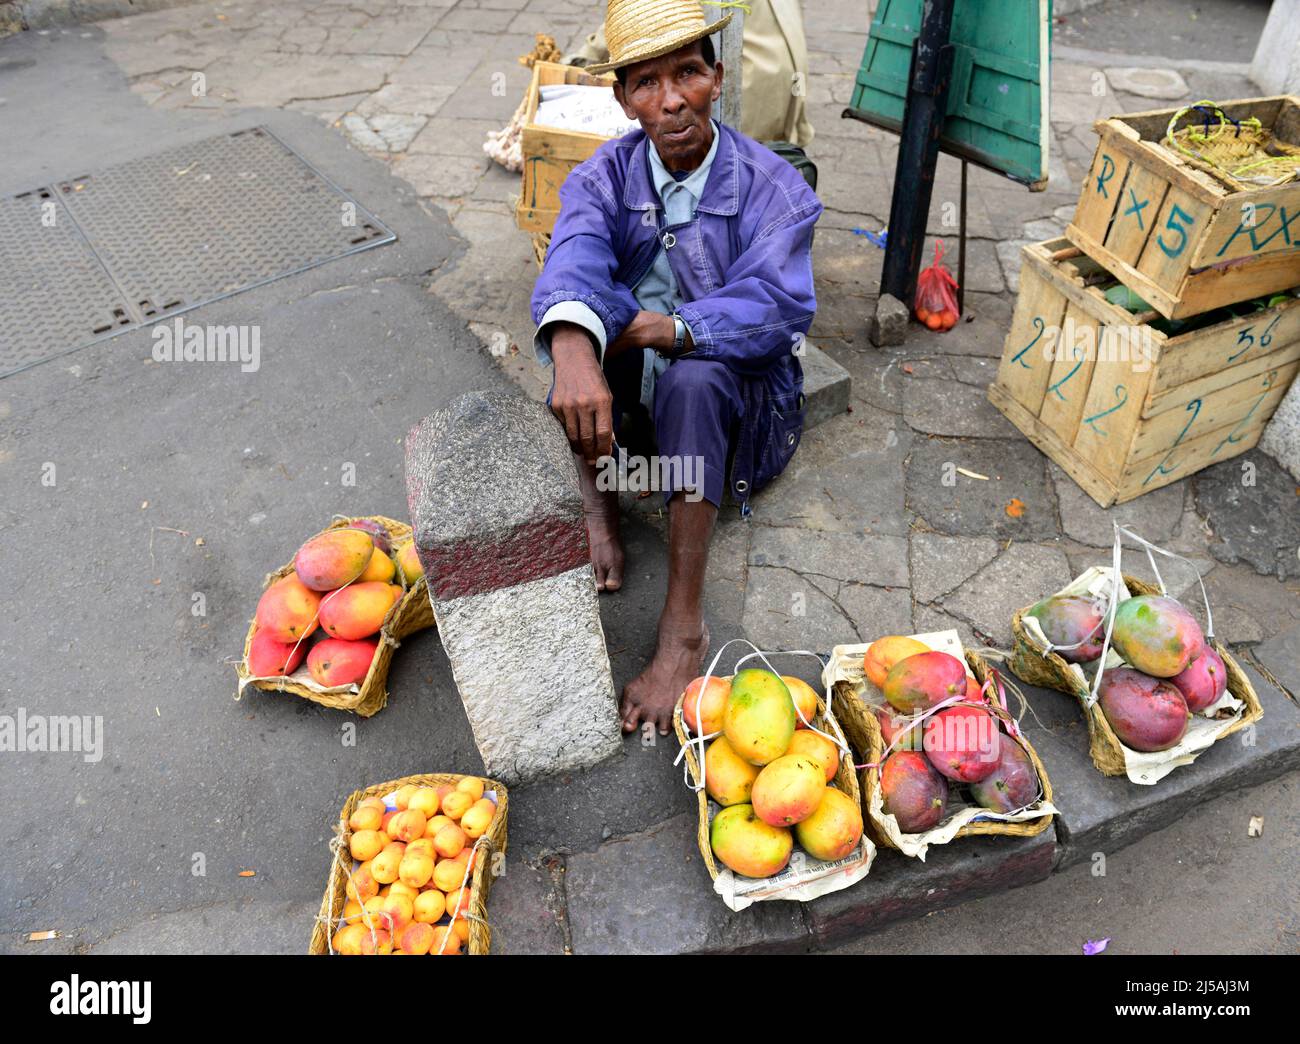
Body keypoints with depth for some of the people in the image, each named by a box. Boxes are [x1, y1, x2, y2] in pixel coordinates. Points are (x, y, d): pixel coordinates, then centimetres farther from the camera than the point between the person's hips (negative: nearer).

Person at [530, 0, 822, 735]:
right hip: (627, 386, 2)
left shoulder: (772, 186, -11)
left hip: (737, 392, -2)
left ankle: (685, 626, -32)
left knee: (692, 376, -36)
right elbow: (573, 266, -28)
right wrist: (575, 352, -52)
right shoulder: (605, 177, -6)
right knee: (589, 312, -26)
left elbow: (776, 307, -28)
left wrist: (647, 329, -39)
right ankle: (598, 512, -22)